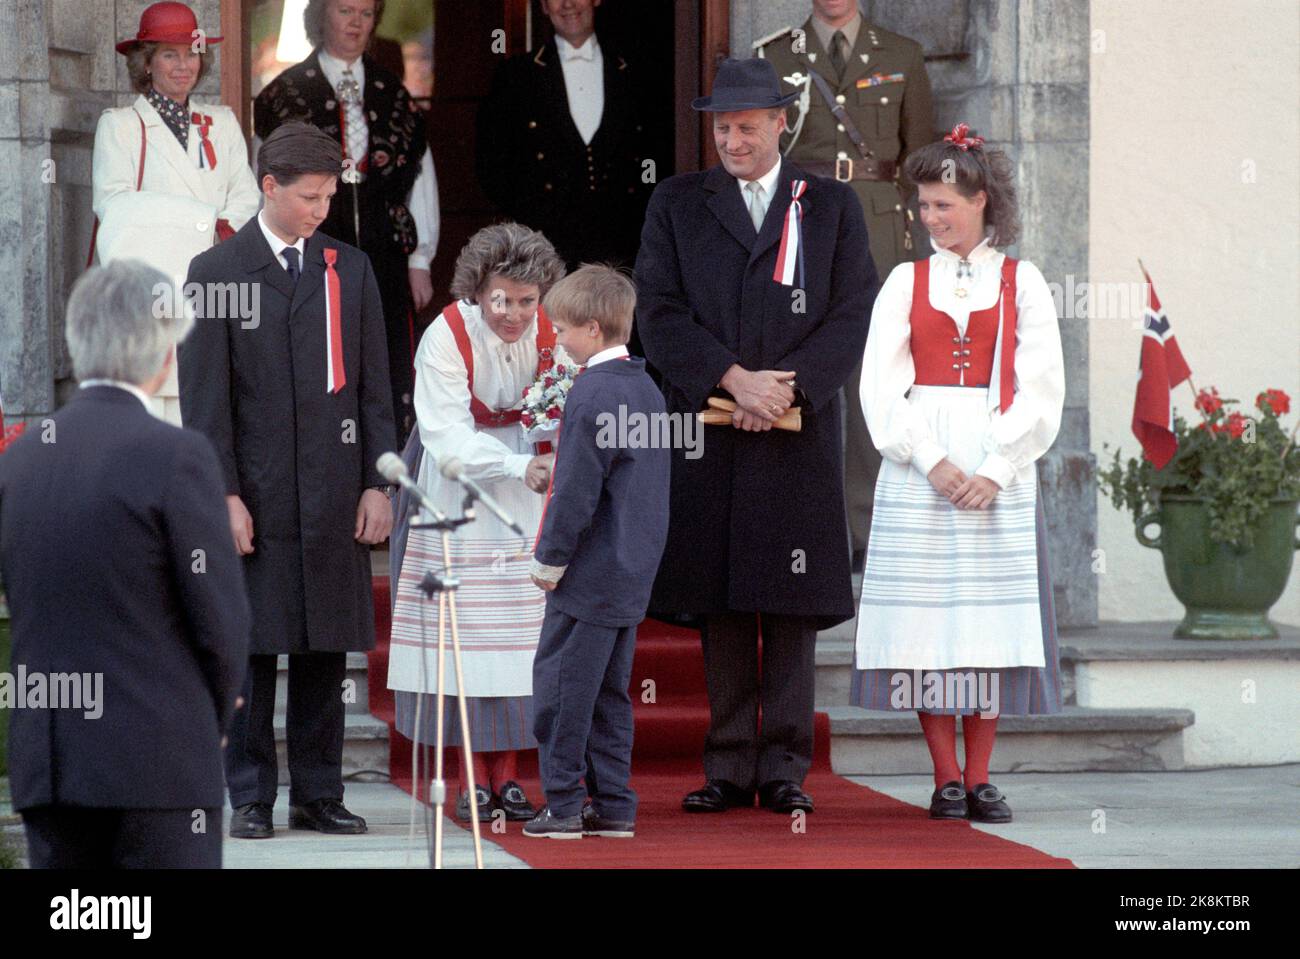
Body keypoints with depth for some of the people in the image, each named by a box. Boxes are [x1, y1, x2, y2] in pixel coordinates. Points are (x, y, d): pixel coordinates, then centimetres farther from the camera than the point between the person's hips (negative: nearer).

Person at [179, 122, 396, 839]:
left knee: (324, 649, 5)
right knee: (250, 647, 0)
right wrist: (224, 495, -9)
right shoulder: (216, 271, 1)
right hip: (255, 494, -3)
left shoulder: (350, 270, 11)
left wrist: (378, 484, 4)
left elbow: (373, 385, 11)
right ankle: (250, 799, 5)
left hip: (333, 496, 3)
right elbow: (204, 395, -2)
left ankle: (318, 794, 11)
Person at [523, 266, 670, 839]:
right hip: (632, 576, 9)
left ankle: (563, 806, 0)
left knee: (561, 688, -2)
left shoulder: (592, 395, -17)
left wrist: (550, 561, -10)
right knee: (609, 691, 13)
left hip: (589, 576, -9)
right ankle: (614, 807, 14)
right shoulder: (646, 388, 12)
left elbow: (576, 492, -18)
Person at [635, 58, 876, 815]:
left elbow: (854, 316, 3)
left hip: (799, 435, -1)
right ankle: (728, 768, 5)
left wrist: (787, 387, -11)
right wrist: (734, 379, -12)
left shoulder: (831, 206, 9)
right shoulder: (677, 204, 10)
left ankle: (785, 768, 3)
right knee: (720, 606, 1)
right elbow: (659, 313, 1)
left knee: (794, 607, -1)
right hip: (707, 436, 1)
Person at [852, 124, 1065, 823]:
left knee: (990, 618, -2)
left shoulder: (1021, 283, 6)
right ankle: (945, 779, -2)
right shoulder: (906, 282, 9)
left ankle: (979, 778, 2)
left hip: (1000, 467, -1)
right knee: (926, 614, -5)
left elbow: (1041, 390, 0)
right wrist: (931, 462, -11)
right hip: (918, 467, 1)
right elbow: (880, 387, 1)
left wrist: (996, 469, -11)